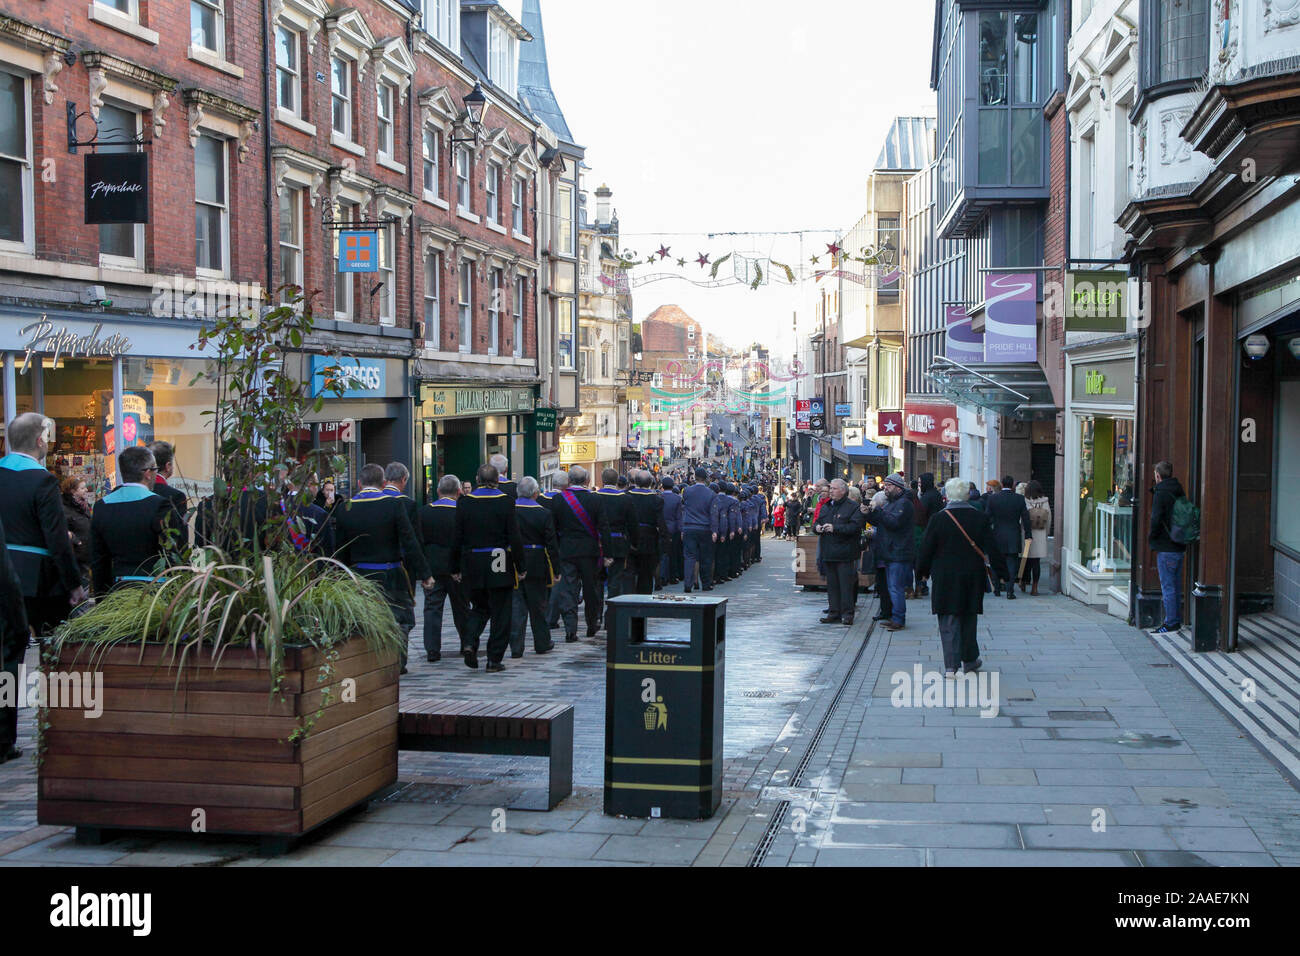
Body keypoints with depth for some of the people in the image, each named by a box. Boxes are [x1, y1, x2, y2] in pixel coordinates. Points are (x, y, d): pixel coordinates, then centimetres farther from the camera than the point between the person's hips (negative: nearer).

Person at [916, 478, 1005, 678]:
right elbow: (992, 549, -2)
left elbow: (926, 549, -6)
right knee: (969, 619, 17)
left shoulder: (938, 519, -10)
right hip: (973, 577, 3)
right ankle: (970, 661, 28)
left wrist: (924, 571, 9)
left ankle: (951, 665, -4)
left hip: (945, 578, -2)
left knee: (948, 623, 2)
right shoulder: (979, 519, -4)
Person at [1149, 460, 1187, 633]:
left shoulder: (1161, 493, -14)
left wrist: (1151, 537, -5)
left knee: (1167, 586, -4)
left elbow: (1156, 520, -19)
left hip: (1166, 547, -8)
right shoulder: (1180, 492, 10)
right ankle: (1177, 619, 20)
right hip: (1180, 546, 8)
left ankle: (1171, 622, -3)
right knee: (1176, 585, 15)